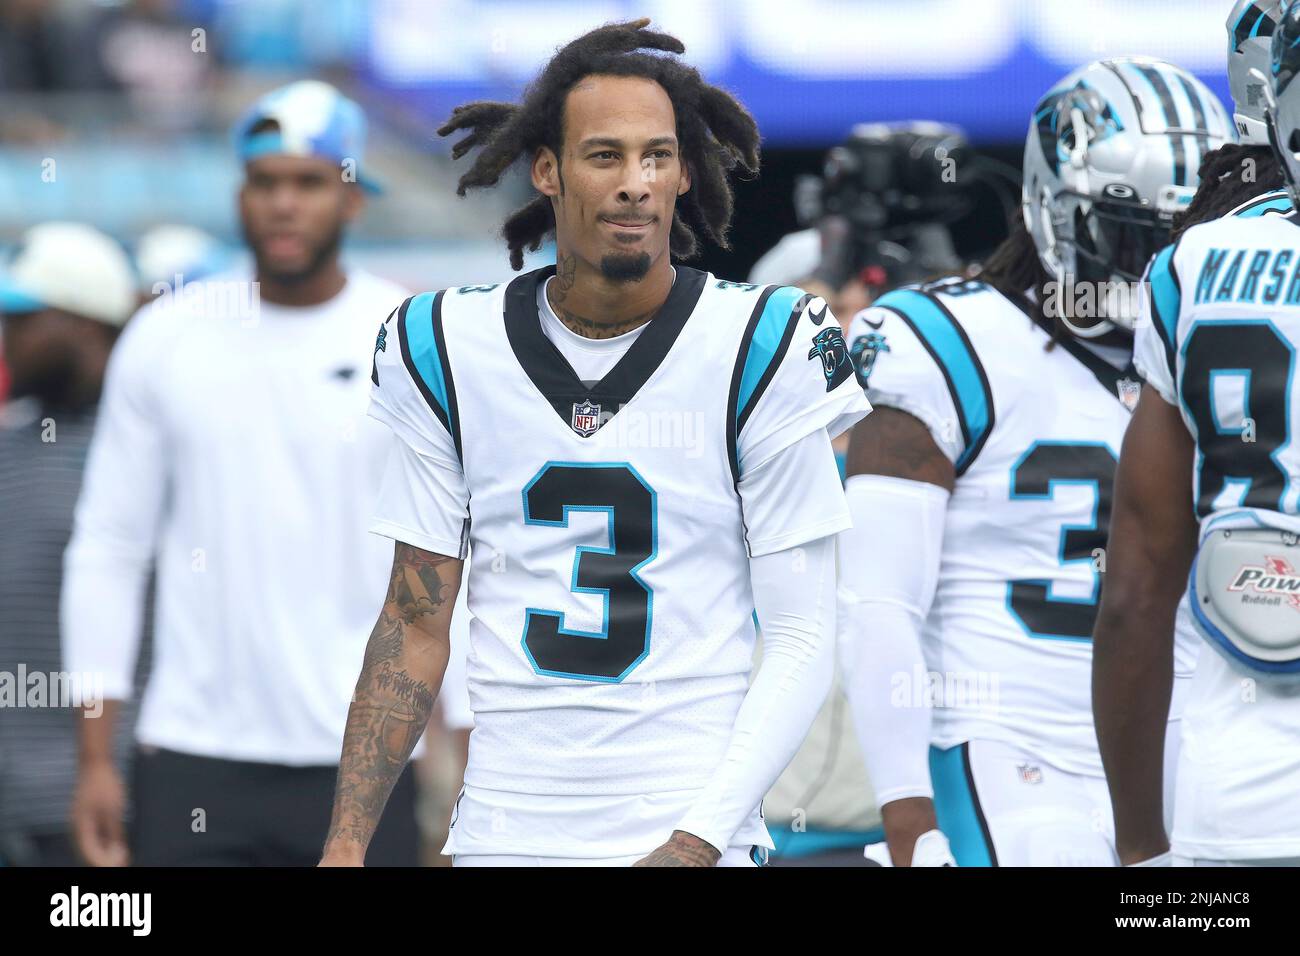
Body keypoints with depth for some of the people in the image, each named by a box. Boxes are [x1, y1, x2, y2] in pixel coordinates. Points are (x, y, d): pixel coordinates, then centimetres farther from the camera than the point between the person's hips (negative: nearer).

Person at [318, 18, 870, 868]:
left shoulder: (759, 351, -4)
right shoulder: (450, 351, 5)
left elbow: (800, 644, -4)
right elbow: (415, 626, 10)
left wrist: (700, 841, -14)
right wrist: (346, 841, 3)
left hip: (686, 830, -2)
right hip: (504, 829, 2)